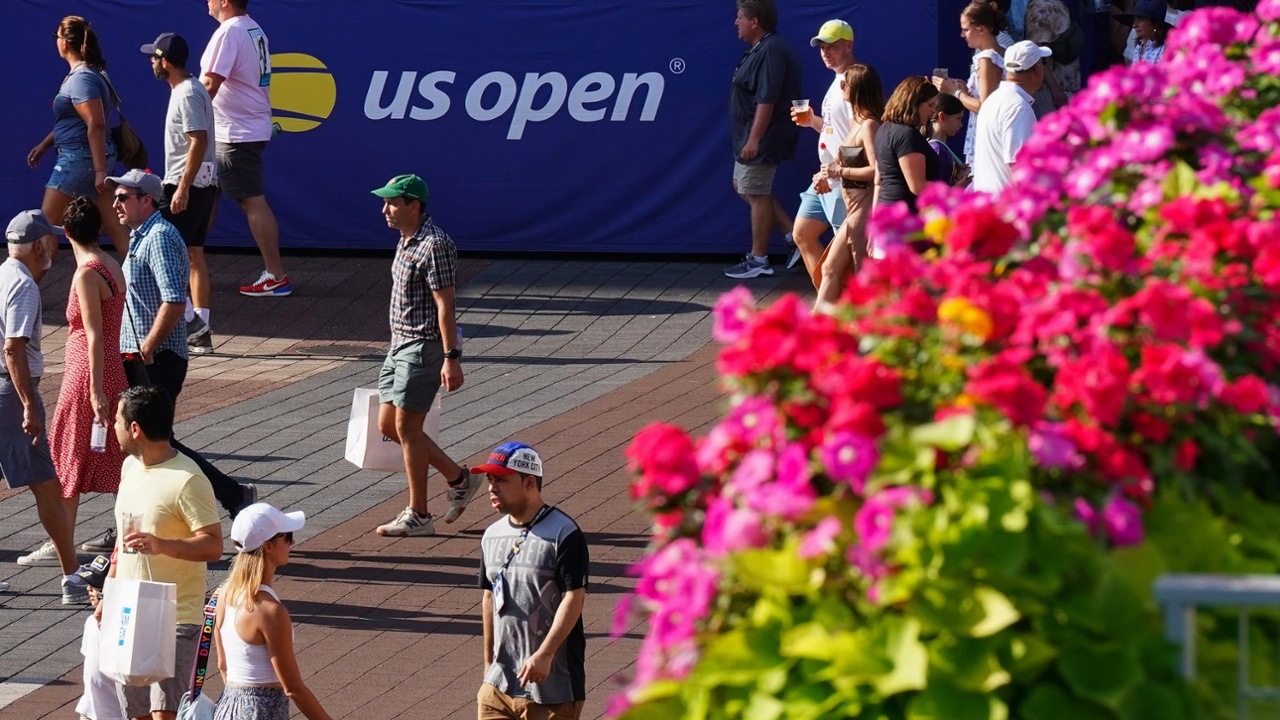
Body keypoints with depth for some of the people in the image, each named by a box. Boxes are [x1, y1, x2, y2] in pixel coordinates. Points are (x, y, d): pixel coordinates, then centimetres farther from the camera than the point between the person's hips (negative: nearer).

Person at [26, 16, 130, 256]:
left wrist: (100, 171, -26)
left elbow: (96, 125, -24)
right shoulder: (90, 74, 14)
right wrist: (44, 145, 28)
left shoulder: (82, 79, -17)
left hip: (79, 160, -10)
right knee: (113, 226, 7)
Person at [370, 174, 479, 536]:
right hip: (400, 344, 10)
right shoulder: (407, 240, 11)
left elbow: (444, 306, -21)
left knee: (407, 427, -4)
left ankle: (418, 516, 5)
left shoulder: (434, 245, -19)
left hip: (424, 347, -10)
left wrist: (451, 358, -23)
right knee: (388, 424, 12)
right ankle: (459, 479, 24)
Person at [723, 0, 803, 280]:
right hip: (748, 135, 11)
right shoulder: (758, 49, 13)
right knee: (744, 186, 17)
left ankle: (758, 260, 3)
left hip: (761, 138, -11)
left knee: (756, 194, -4)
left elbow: (766, 100, -26)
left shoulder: (771, 52, -21)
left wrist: (754, 139, -29)